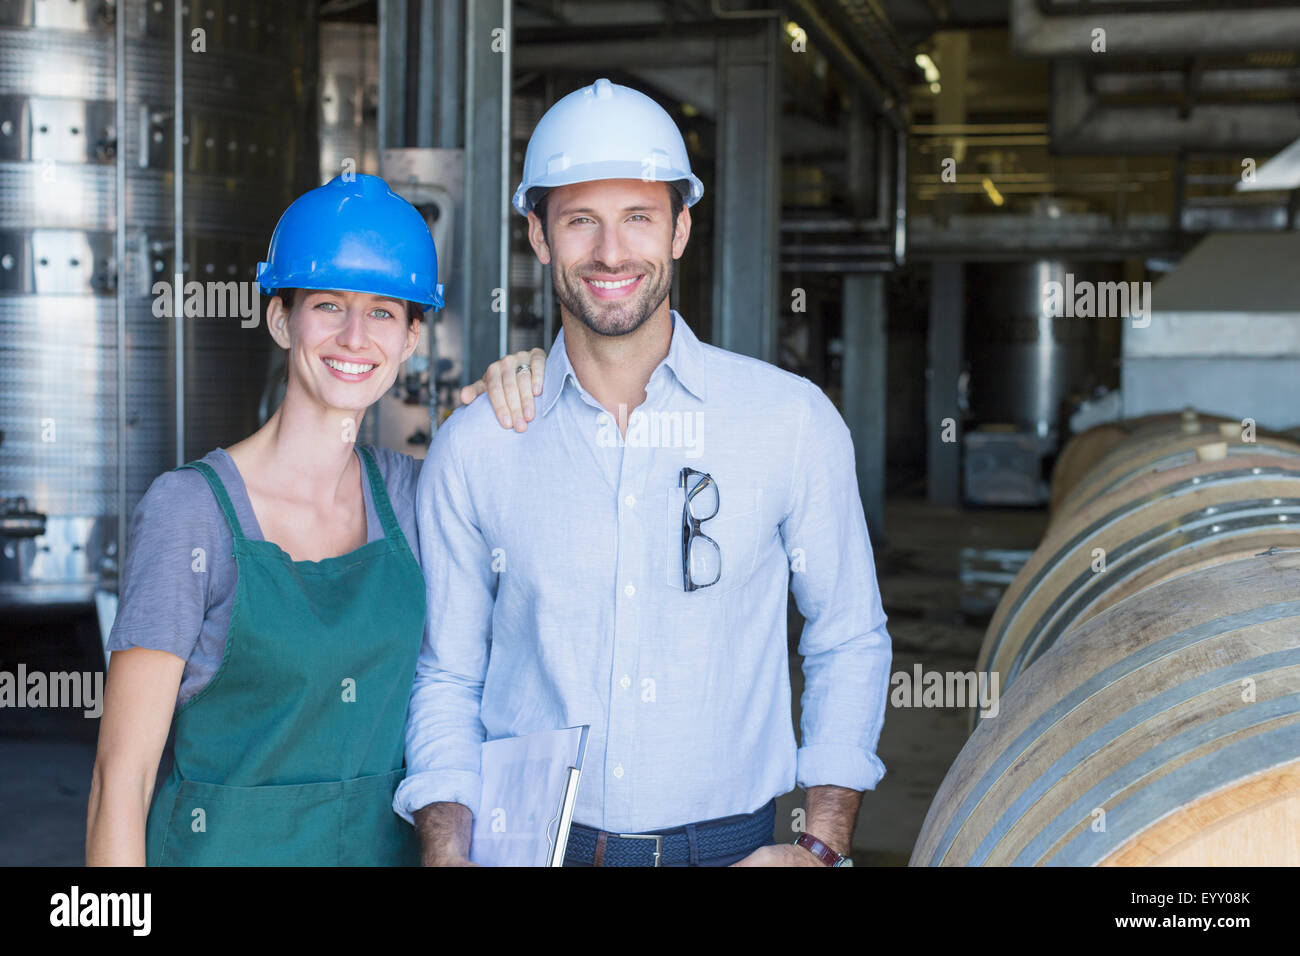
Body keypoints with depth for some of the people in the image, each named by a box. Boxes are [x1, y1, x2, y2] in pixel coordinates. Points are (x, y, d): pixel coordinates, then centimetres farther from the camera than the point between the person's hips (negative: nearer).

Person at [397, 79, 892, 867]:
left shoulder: (795, 422, -5)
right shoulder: (472, 449, -2)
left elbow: (850, 643, 4)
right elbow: (448, 676, 5)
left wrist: (820, 846, -5)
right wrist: (448, 850, -9)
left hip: (726, 845, 0)